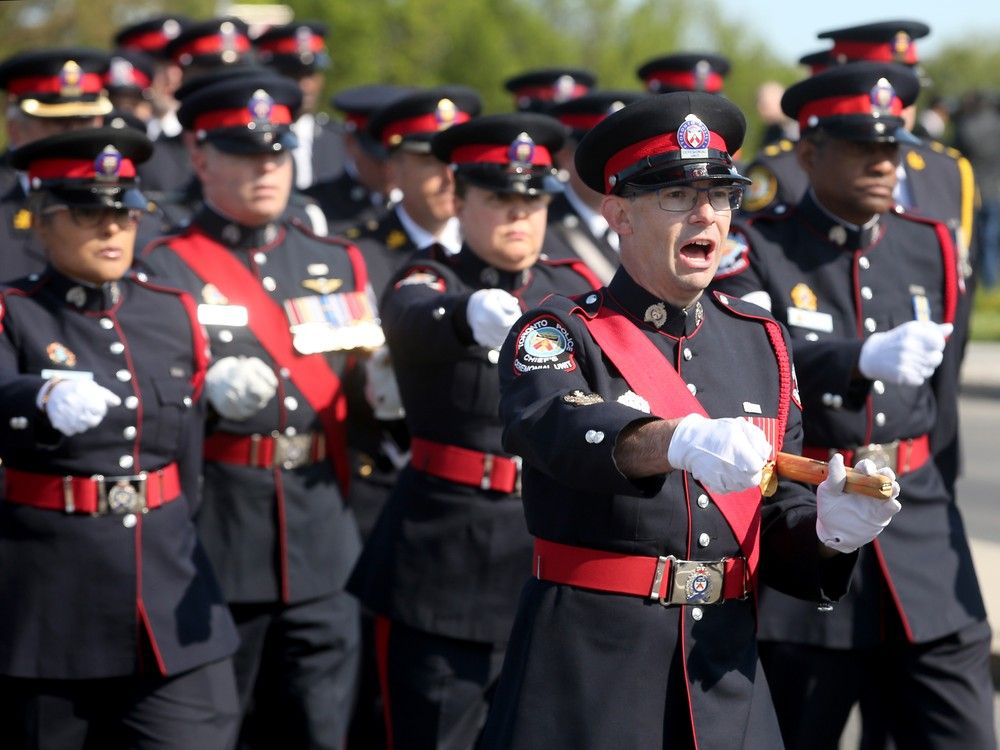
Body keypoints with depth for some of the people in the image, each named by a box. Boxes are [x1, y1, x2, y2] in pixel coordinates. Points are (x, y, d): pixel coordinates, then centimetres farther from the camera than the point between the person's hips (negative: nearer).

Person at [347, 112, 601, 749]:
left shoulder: (577, 289, 10)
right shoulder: (427, 283, -4)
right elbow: (416, 321, -29)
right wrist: (474, 312, -50)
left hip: (554, 559, 4)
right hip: (444, 566, -4)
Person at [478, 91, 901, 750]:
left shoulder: (762, 343, 11)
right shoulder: (557, 333, -4)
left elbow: (778, 527, 13)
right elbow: (555, 429, -27)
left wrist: (828, 529, -10)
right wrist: (679, 441, -44)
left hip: (726, 673, 4)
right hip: (590, 670, -4)